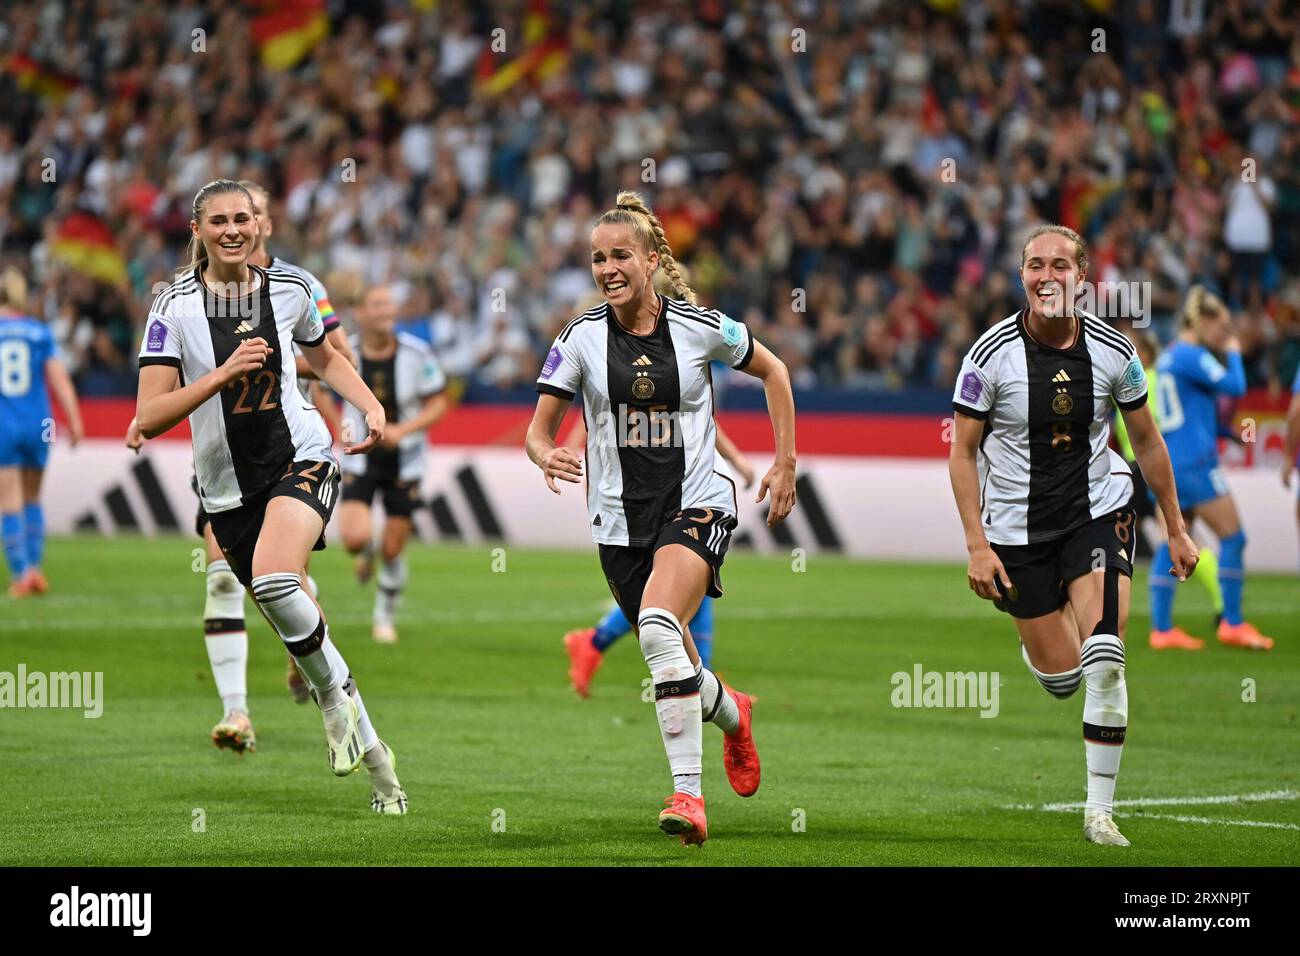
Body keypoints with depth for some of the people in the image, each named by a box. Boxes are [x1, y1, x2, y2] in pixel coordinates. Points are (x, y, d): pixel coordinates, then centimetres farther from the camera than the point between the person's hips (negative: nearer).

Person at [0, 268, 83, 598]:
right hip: (36, 424, 2)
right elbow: (58, 376, -5)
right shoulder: (40, 331, 1)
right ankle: (35, 567, 12)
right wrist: (74, 420, -6)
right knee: (32, 499, 18)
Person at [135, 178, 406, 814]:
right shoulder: (175, 308, -7)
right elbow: (149, 419, -14)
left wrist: (372, 405, 7)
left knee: (273, 578, -31)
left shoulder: (287, 292, 1)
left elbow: (325, 357, 23)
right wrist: (225, 372, -23)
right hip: (227, 487, 1)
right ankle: (372, 756, 21)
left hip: (301, 458, -1)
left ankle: (334, 691, -7)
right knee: (293, 621, 6)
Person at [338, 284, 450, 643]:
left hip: (403, 462, 0)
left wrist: (403, 430, -22)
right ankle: (366, 553, 21)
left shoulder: (417, 354, -13)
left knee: (392, 551, 3)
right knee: (355, 539, -19)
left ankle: (385, 617, 27)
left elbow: (439, 404, -7)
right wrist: (340, 425, 0)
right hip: (360, 459, 0)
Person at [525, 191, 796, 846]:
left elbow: (772, 371, 11)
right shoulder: (581, 338, -2)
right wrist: (547, 456, -24)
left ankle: (688, 792, -29)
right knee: (677, 670, 10)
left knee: (658, 626, -30)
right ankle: (733, 716, 47)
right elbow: (539, 430, 0)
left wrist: (785, 463, 7)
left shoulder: (700, 326, -6)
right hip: (620, 520, 3)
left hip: (695, 506, -3)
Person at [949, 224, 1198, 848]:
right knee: (1061, 680, 3)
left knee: (1104, 661, -18)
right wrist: (977, 545, -13)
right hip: (1018, 528, -1)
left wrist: (1176, 530, 11)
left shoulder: (1112, 351, -6)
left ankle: (1099, 810, -8)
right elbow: (962, 452, -6)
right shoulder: (991, 355, -12)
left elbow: (1146, 441, 8)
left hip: (1097, 513, 1)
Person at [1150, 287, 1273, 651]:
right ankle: (1232, 624, 0)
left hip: (1166, 462, 9)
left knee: (1171, 544, 6)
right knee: (1232, 537, -1)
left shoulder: (1167, 357, 17)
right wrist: (1234, 353, 2)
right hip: (1195, 462, -9)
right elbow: (1236, 386, -15)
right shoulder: (1193, 356, -12)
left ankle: (1161, 626, 1)